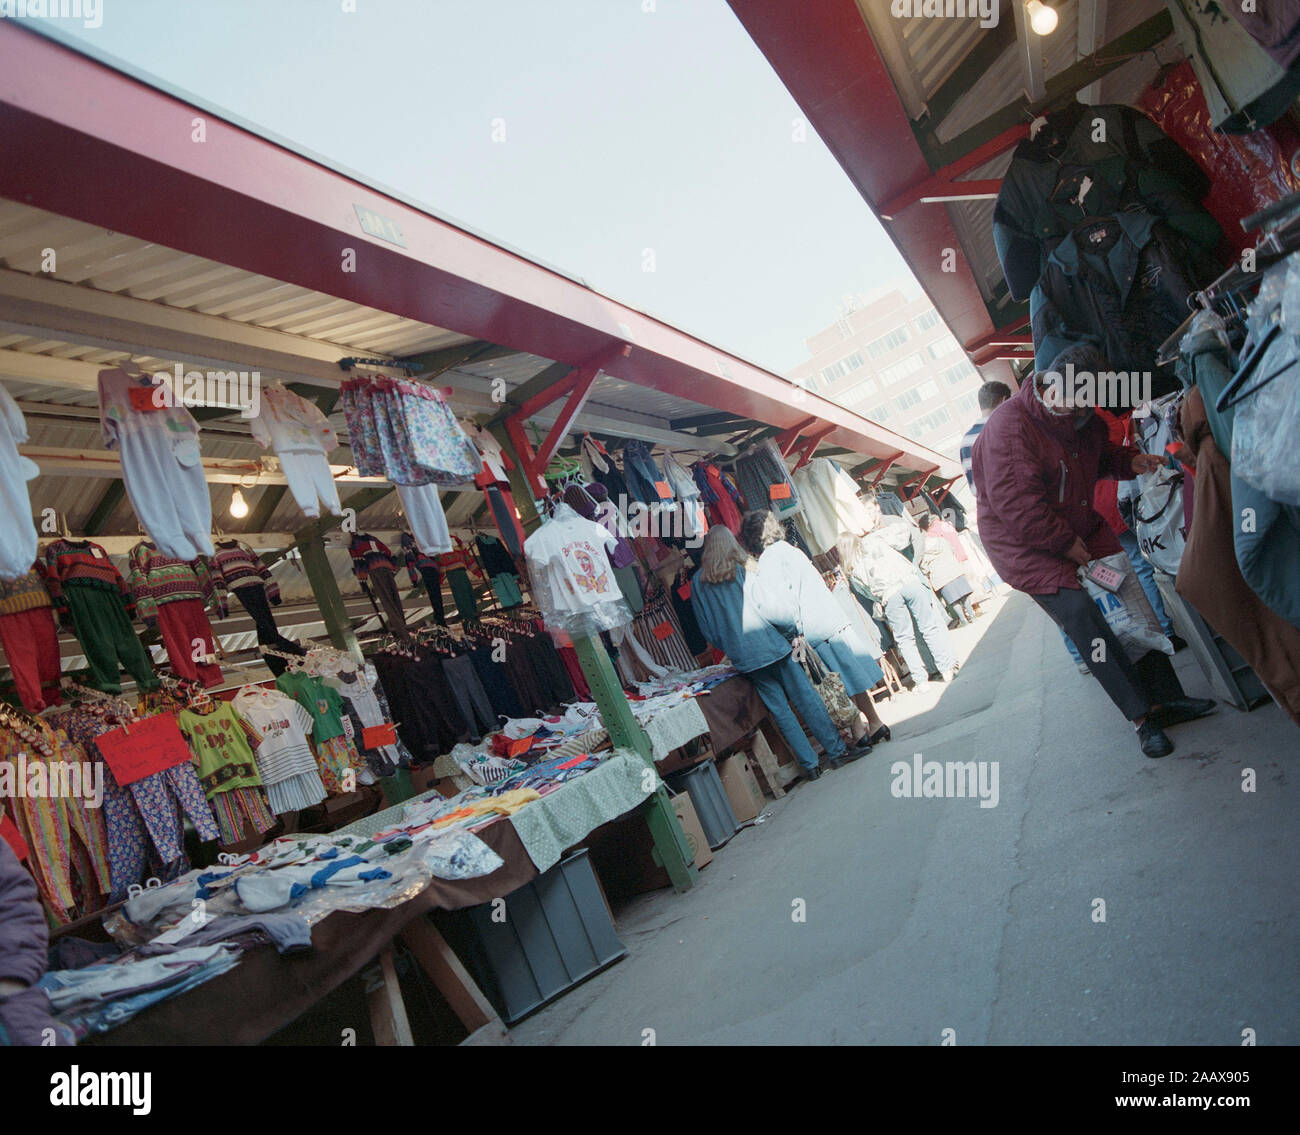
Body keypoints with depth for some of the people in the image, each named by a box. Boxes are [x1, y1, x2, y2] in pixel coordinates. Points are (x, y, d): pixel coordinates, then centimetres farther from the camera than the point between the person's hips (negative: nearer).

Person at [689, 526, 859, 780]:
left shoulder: (698, 582, 5)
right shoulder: (745, 569, -2)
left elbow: (706, 626, 9)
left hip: (743, 655, 2)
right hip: (771, 643, -2)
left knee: (779, 709, 7)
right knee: (806, 698, 6)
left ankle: (809, 765, 10)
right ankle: (837, 752, 11)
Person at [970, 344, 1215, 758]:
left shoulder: (1080, 418, 5)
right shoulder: (1009, 427, -24)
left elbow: (1101, 454, 25)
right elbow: (1016, 503, -28)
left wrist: (1130, 461, 2)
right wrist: (1065, 543, -20)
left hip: (1080, 530, 8)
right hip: (1025, 546, -8)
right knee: (1081, 614, -21)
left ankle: (1163, 698, 3)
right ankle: (1141, 717, -15)